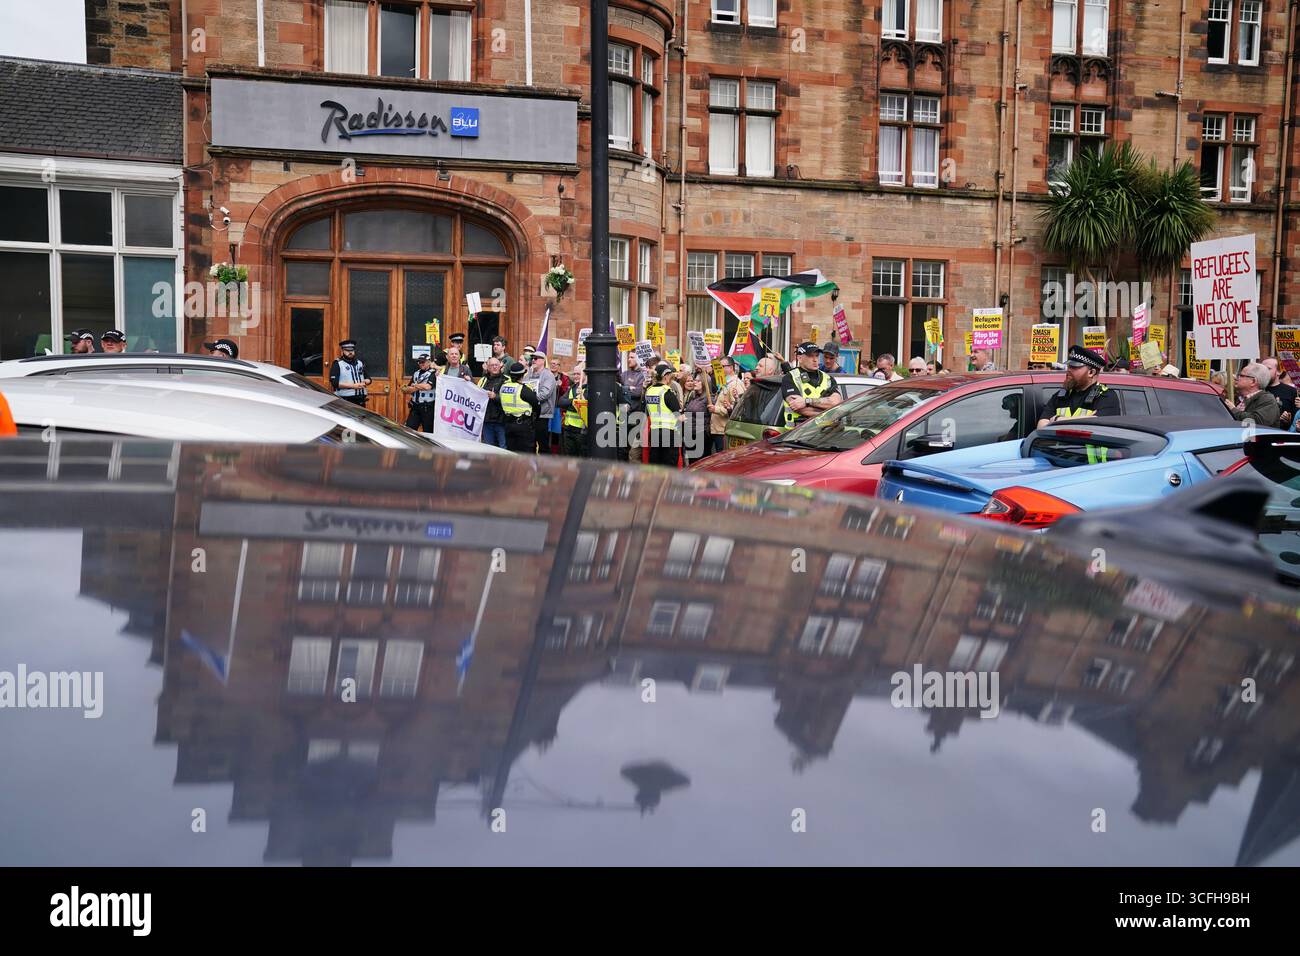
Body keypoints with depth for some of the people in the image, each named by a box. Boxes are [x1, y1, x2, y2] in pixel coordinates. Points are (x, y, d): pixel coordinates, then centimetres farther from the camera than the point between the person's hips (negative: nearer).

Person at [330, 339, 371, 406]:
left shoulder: (360, 363, 19)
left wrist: (365, 382, 0)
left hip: (361, 400, 6)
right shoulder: (337, 364, 0)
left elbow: (368, 378, 26)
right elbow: (334, 383, -11)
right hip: (345, 400, -6)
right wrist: (353, 386, -16)